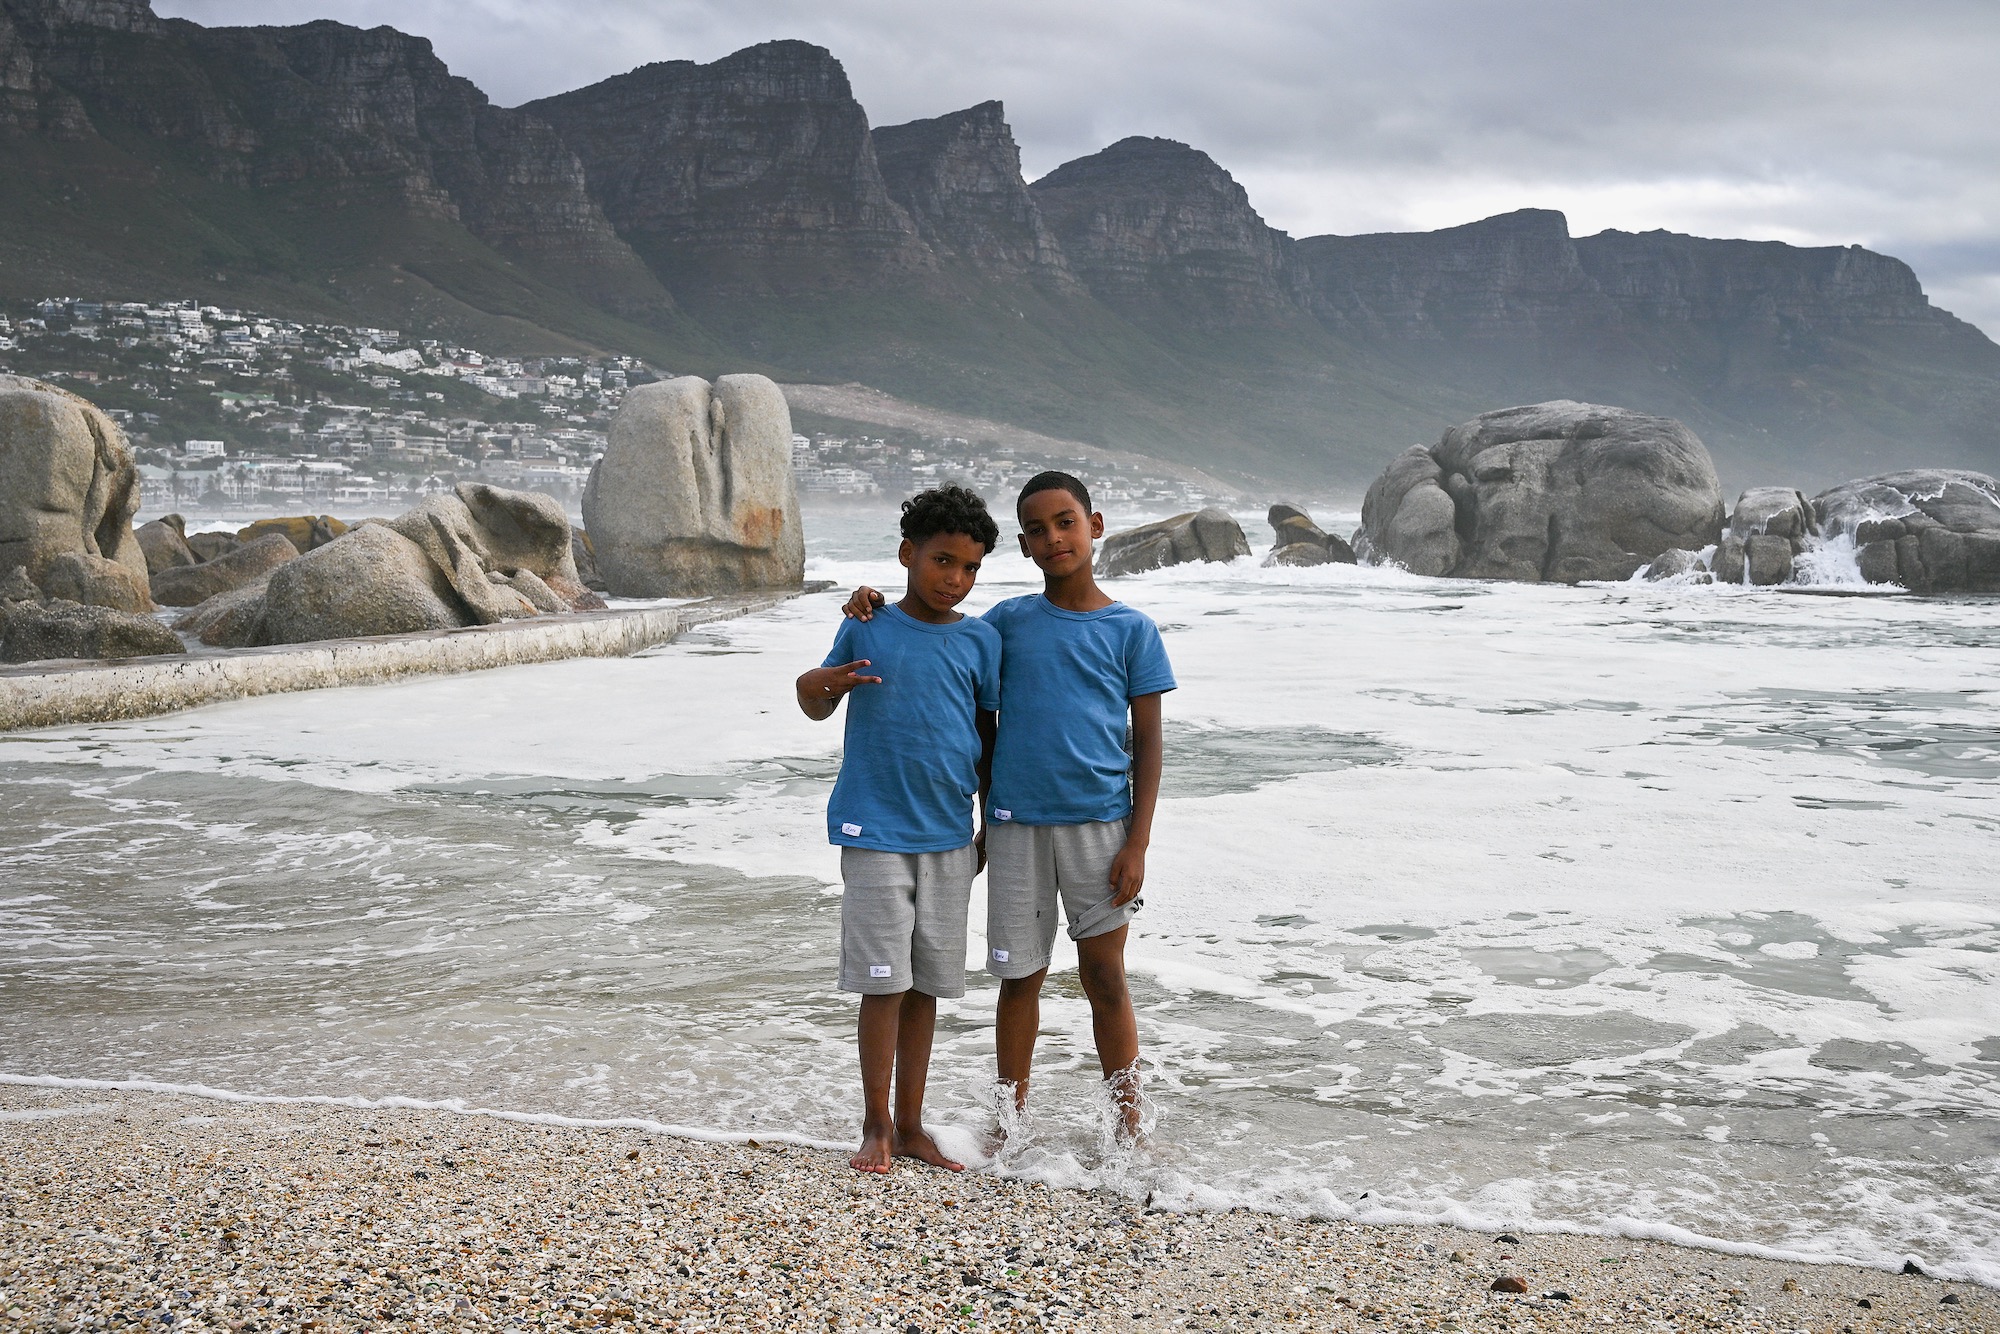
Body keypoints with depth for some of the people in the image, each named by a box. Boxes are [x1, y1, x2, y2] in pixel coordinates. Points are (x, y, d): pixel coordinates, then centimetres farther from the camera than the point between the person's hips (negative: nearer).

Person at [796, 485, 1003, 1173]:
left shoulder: (980, 639, 3)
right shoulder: (866, 629, -1)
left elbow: (988, 734, 10)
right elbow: (820, 707, 11)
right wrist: (813, 688, -12)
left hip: (949, 835, 3)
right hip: (875, 830, -2)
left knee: (927, 984, 9)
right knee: (884, 981, -2)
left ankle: (910, 1124, 20)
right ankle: (876, 1126, 11)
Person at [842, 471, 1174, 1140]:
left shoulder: (1131, 630, 1)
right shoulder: (1007, 621, 7)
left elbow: (1148, 741, 0)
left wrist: (1137, 843, -7)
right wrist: (874, 609, 0)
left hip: (1098, 821, -2)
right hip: (1016, 824, 2)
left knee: (1105, 975, 4)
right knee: (1020, 976, 9)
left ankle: (1129, 1128, 15)